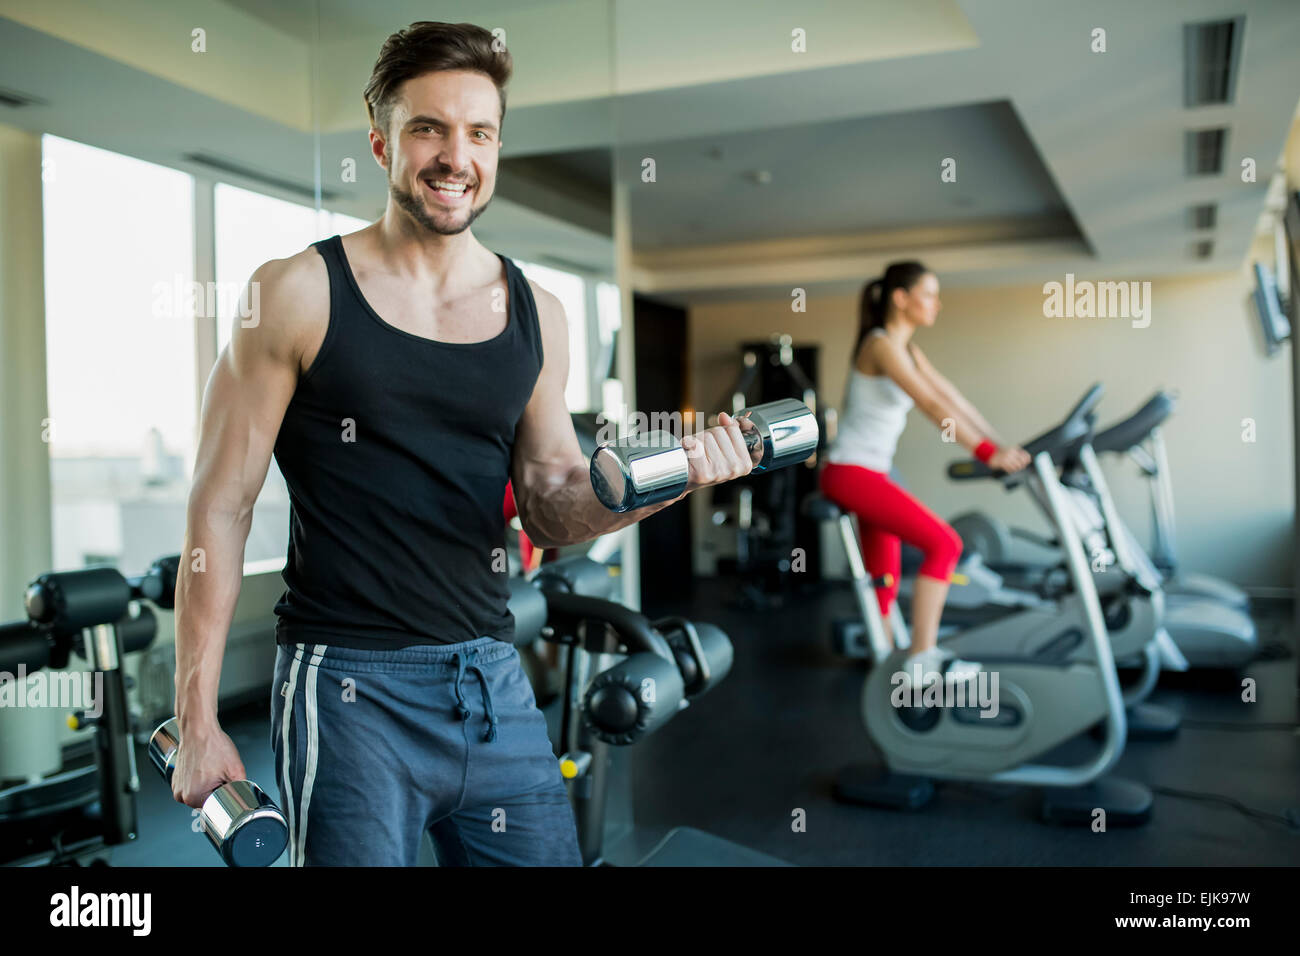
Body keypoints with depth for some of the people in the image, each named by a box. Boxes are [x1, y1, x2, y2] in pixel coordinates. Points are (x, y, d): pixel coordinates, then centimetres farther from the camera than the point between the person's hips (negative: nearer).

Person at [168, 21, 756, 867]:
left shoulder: (536, 313, 6)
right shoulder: (299, 294, -5)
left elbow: (552, 506, 10)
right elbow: (221, 510, -4)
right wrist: (199, 724, -5)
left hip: (495, 682, 4)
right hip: (350, 687, -4)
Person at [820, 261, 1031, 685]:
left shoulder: (907, 349, 15)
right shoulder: (881, 345, -14)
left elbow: (955, 400, 11)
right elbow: (933, 406, -24)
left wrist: (999, 443, 3)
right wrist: (987, 453, -28)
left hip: (871, 474, 10)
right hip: (849, 472, -10)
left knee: (884, 578, 10)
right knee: (943, 543, -17)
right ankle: (922, 660, -16)